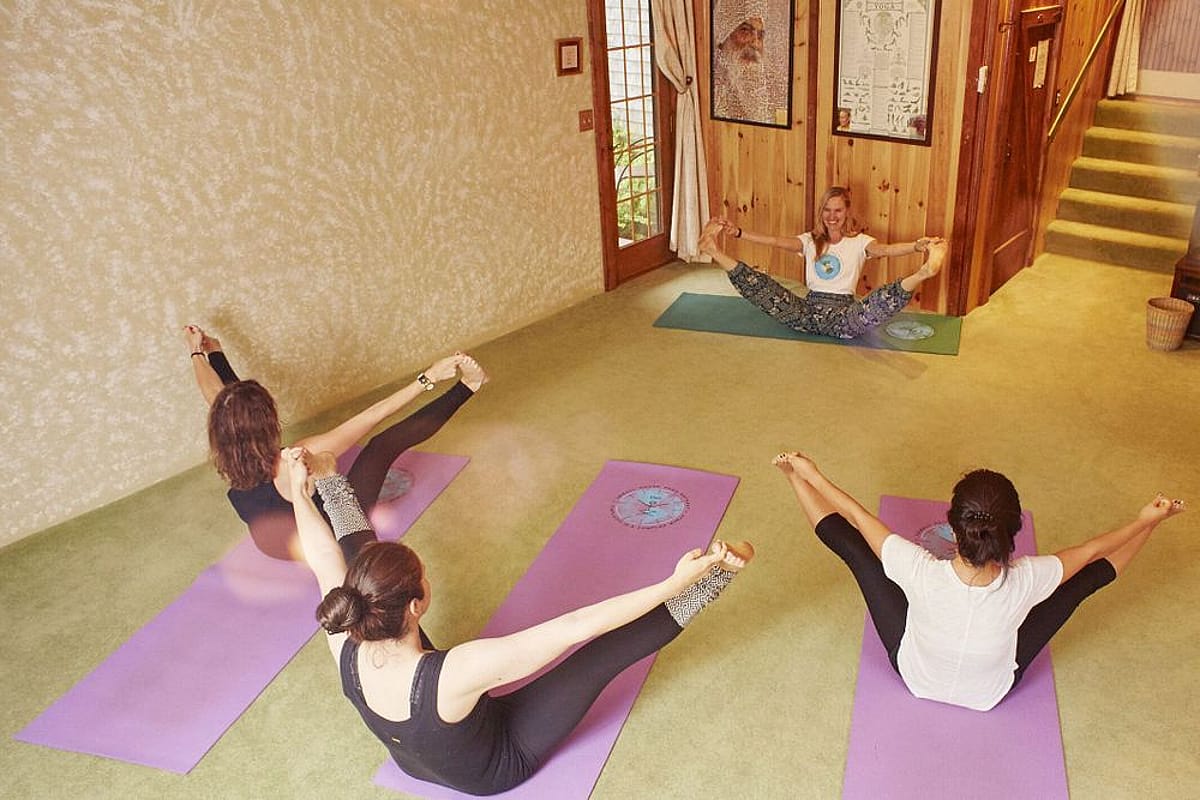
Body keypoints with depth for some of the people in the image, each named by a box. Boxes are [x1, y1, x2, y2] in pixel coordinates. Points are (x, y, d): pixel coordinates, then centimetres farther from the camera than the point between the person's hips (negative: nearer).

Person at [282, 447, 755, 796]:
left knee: (367, 562, 3)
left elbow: (322, 560, -11)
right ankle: (715, 574, 1)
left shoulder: (347, 648, -30)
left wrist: (300, 492, 5)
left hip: (411, 759, 5)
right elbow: (578, 625, -47)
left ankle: (331, 488, 27)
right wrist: (674, 582, -42)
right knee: (609, 649, -12)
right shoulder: (455, 674, -48)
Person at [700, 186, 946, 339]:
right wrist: (738, 233, -14)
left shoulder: (859, 242, 6)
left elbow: (884, 250, -15)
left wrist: (917, 246, -36)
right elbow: (776, 241, 0)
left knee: (886, 300, -35)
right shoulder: (811, 241, 14)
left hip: (842, 315, -3)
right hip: (808, 309, 3)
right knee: (759, 284, -18)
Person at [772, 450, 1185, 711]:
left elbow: (861, 520, -23)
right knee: (1088, 575, 6)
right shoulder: (1025, 582, -37)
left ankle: (799, 480, 22)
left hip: (916, 678, -1)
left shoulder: (921, 574, -40)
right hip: (991, 694, 1)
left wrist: (809, 474, -8)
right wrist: (1145, 521, 3)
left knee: (849, 542, -3)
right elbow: (1089, 550, -16)